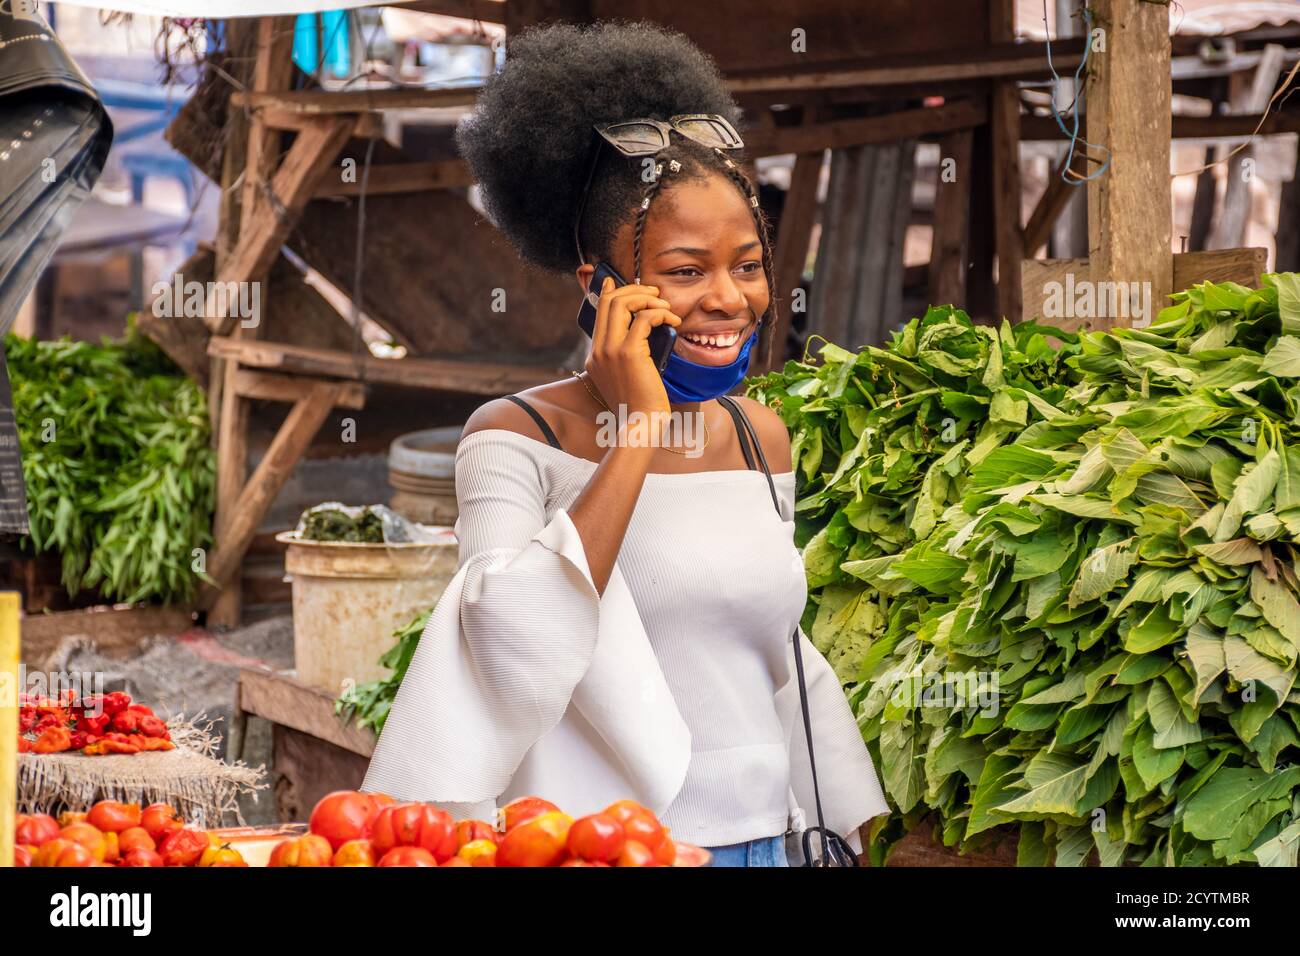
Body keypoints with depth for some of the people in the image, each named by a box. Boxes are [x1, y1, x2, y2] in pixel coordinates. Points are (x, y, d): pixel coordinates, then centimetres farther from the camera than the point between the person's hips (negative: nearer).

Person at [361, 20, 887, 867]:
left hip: (766, 837, 5)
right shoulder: (517, 438, -9)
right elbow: (517, 655, -25)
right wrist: (637, 430, -21)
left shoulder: (763, 437, 7)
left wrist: (844, 834, 17)